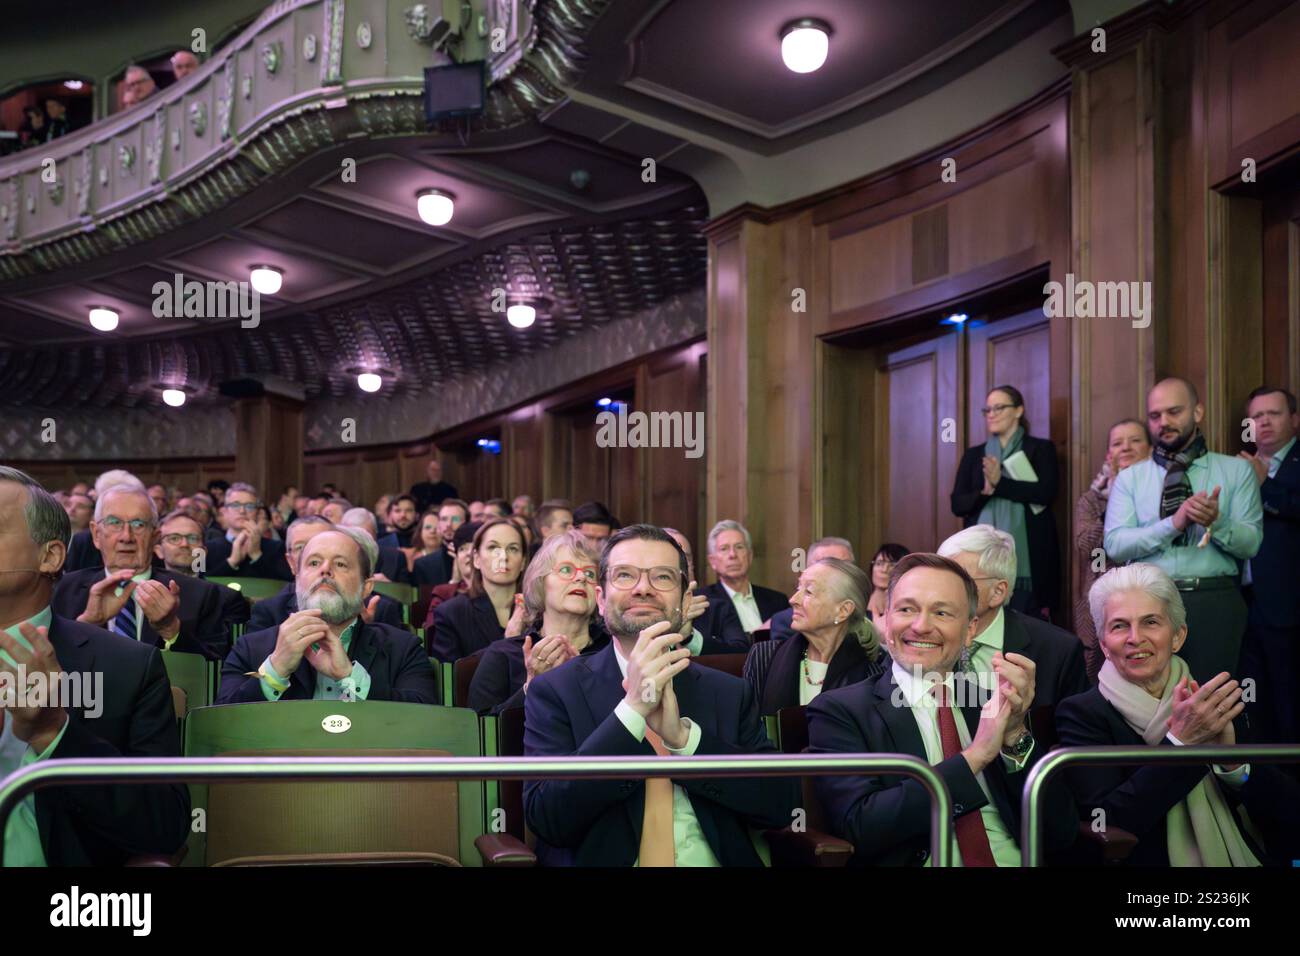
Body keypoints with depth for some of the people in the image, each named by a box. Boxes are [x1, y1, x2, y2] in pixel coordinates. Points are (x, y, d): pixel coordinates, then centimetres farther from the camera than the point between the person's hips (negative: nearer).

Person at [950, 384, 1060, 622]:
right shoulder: (974, 454, 15)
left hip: (1026, 557, -3)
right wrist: (985, 490, -12)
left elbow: (1045, 493, -8)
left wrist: (999, 483, -14)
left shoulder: (1040, 449, 7)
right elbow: (958, 504, 7)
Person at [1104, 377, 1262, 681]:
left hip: (1215, 601, 0)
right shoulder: (1129, 477, 7)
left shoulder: (1237, 470, 7)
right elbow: (1114, 544, -5)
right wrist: (1173, 523, -17)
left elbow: (1251, 542, -1)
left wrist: (1216, 522, -20)